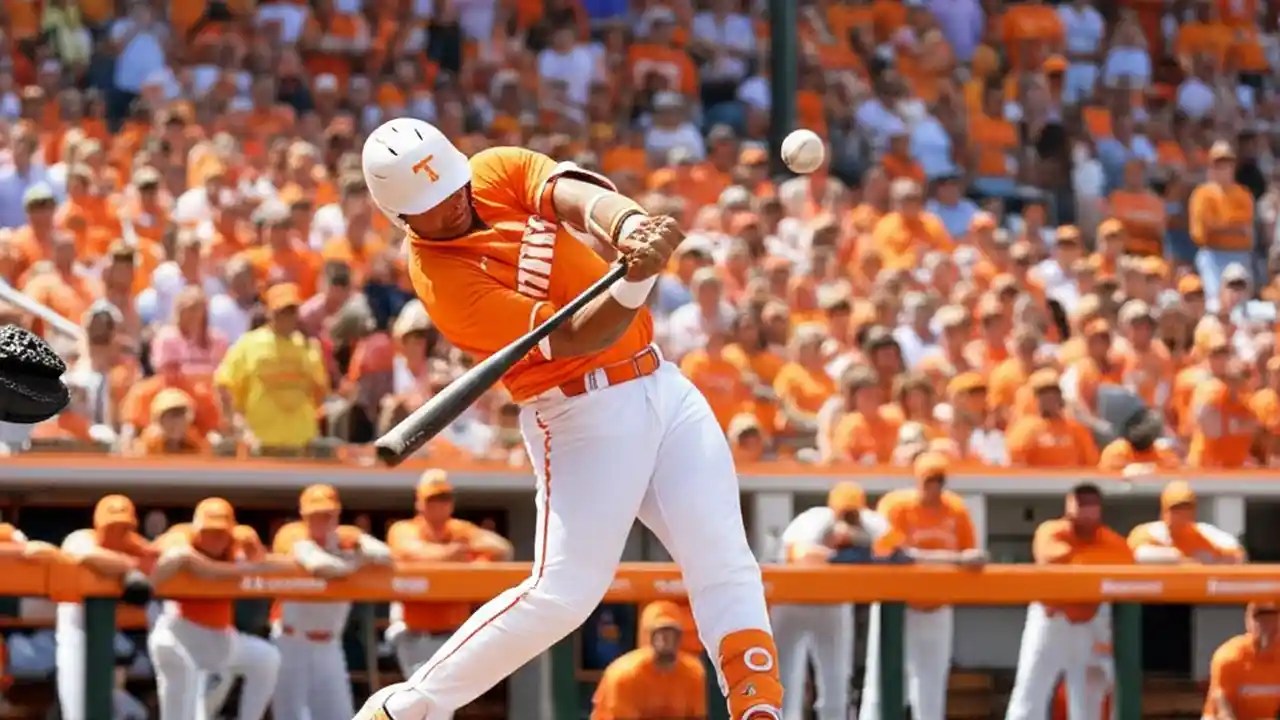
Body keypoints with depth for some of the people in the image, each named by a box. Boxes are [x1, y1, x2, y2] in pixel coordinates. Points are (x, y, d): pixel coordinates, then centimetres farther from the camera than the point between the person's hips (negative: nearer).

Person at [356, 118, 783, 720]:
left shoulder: (501, 173, 1)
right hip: (584, 416, -6)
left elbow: (584, 198, -19)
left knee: (725, 566, -3)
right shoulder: (441, 280, -17)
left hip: (662, 385, 6)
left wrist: (629, 227, -42)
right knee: (561, 595, -12)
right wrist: (638, 279, -41)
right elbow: (575, 339, -23)